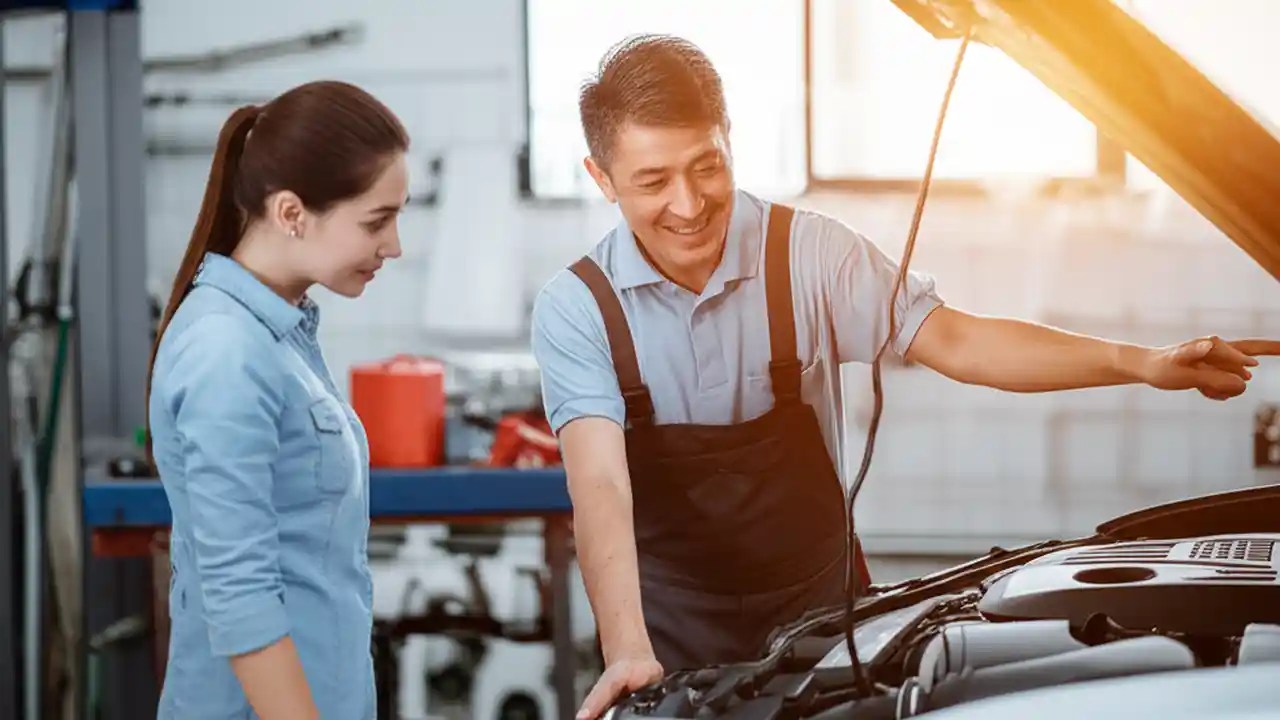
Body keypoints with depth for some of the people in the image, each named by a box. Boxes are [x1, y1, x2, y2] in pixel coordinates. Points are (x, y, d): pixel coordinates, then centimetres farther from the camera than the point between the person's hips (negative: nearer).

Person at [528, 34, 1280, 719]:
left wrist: (1144, 364, -25)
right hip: (674, 639, -1)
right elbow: (601, 487, -24)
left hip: (817, 612, 1)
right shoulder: (576, 311, -13)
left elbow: (954, 340, -14)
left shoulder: (808, 253, -9)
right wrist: (626, 654, -39)